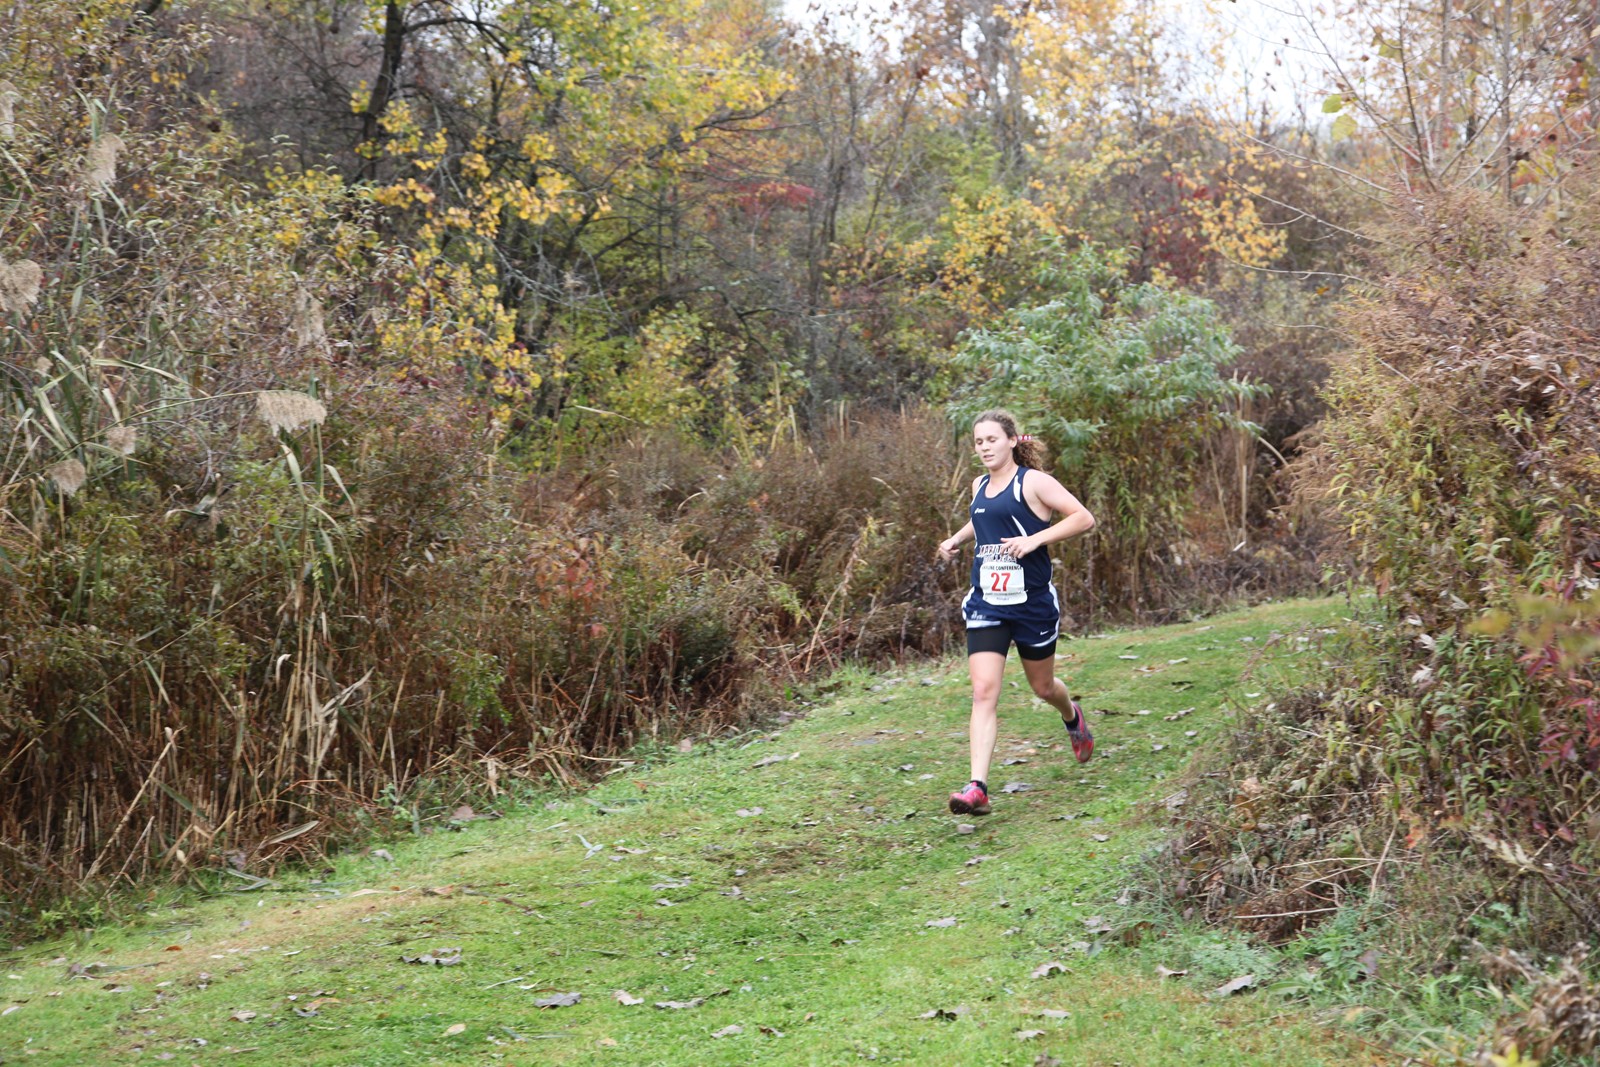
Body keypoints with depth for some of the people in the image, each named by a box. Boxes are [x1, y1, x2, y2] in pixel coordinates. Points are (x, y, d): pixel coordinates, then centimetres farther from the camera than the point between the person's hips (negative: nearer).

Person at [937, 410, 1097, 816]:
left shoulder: (1032, 482, -8)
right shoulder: (980, 486, 11)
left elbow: (1084, 518, -14)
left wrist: (1035, 539, -23)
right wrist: (956, 540, 17)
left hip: (1032, 603, -4)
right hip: (986, 605, 4)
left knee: (1043, 686, 16)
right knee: (984, 692, -11)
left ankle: (1073, 717, 53)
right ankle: (977, 788, -19)